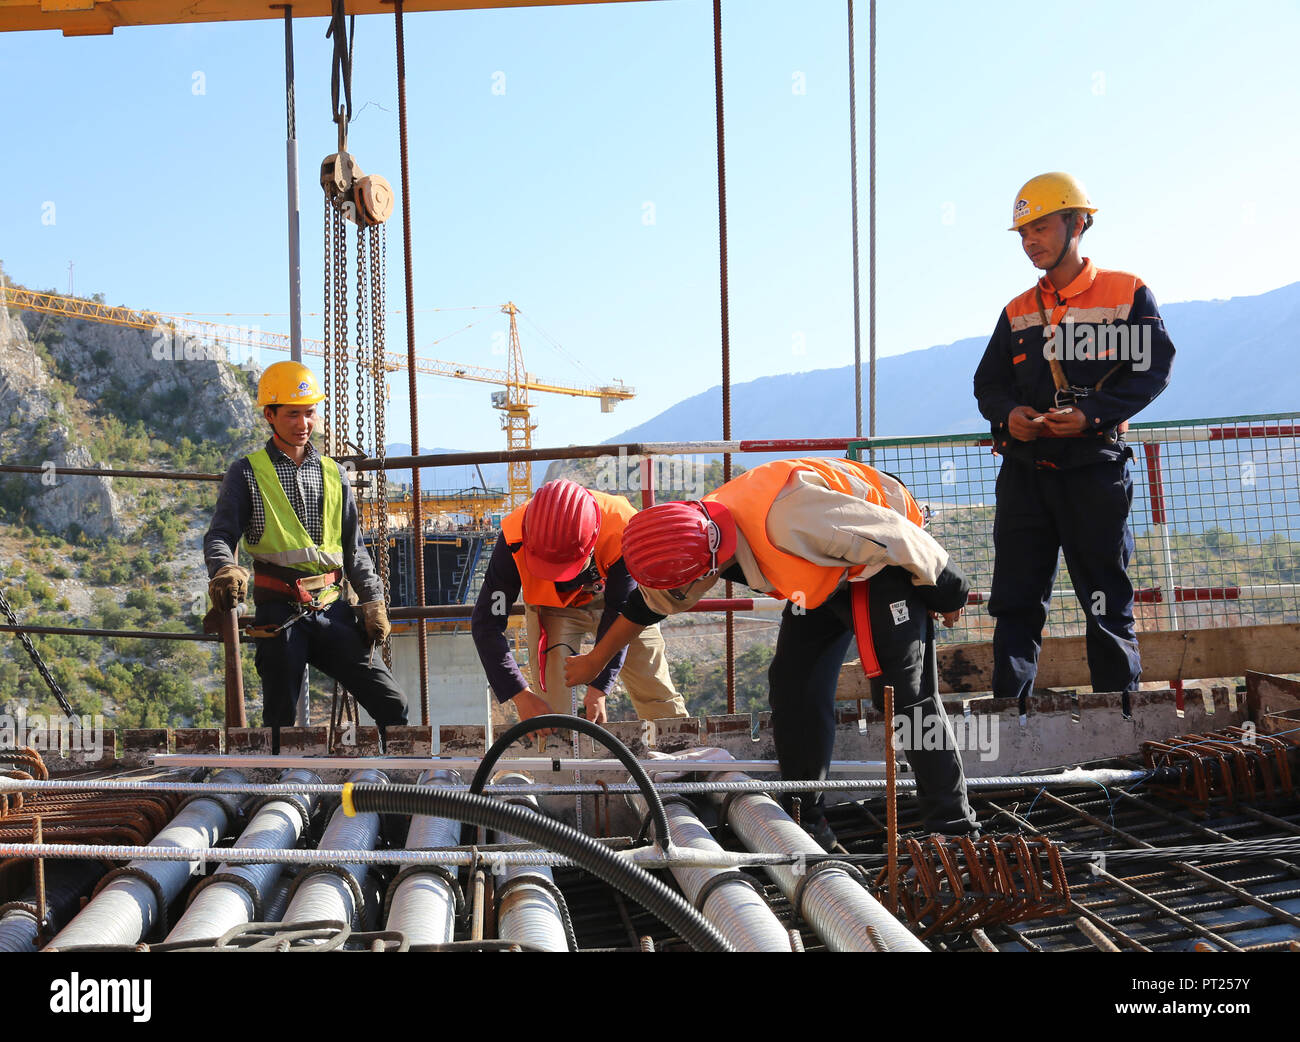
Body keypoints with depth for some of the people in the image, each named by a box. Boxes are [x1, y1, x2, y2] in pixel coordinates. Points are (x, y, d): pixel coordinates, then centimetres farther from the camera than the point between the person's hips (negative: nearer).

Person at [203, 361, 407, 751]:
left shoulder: (333, 474, 15)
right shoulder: (248, 473, 4)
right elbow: (220, 535, -4)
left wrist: (373, 601, 7)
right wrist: (225, 570, -27)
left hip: (332, 612, 3)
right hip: (280, 616, -3)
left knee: (392, 705, -6)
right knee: (281, 720, 0)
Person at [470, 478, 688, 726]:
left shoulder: (622, 531, -38)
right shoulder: (515, 539, -36)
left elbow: (619, 617, -28)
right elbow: (486, 623, -30)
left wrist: (599, 689, -31)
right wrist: (521, 696, -37)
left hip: (613, 597, 0)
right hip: (552, 605, 0)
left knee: (660, 701, -2)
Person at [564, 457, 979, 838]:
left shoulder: (785, 518, -41)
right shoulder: (703, 532, -13)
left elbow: (893, 536, -30)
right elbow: (650, 602, 8)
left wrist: (944, 593, -14)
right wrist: (594, 660, 17)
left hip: (885, 561, -8)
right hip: (827, 575, 8)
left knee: (905, 692, -14)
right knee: (793, 686, 3)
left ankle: (955, 829, -6)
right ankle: (804, 820, 14)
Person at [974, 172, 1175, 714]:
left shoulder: (1127, 294, 2)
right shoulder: (1017, 312, 15)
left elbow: (1152, 369, -5)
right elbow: (988, 382, 15)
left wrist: (1091, 415, -19)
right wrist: (1008, 413, -8)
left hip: (1093, 469, -4)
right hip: (1025, 470, 4)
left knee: (1106, 598, 1)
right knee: (1015, 598, 3)